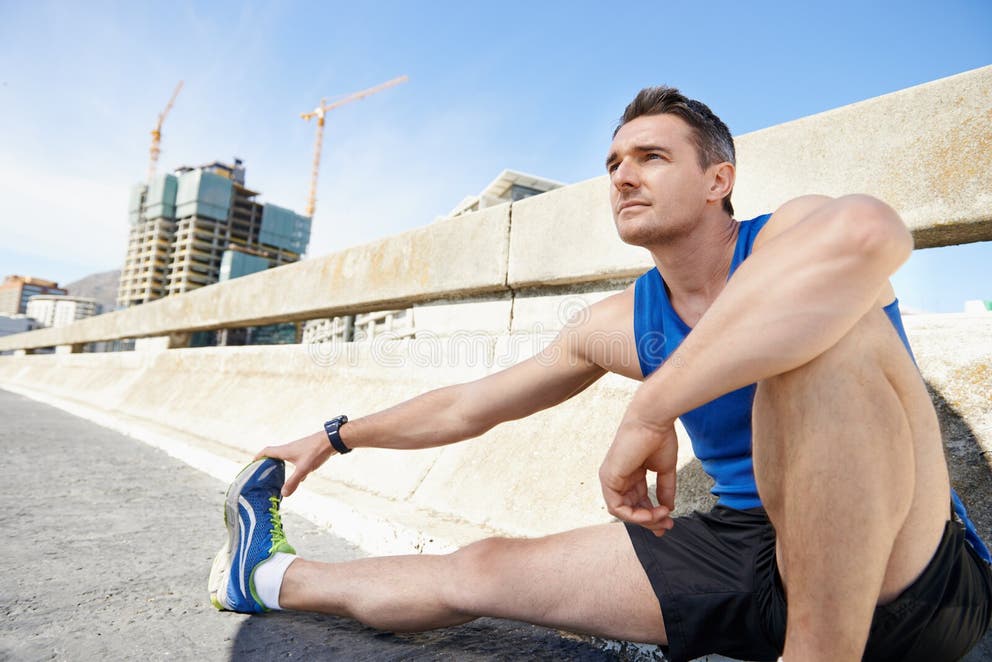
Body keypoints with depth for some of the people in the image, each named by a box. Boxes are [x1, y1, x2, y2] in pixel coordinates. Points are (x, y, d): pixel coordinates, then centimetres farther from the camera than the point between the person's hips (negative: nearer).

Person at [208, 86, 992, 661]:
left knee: (817, 322, -32)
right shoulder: (618, 325, 3)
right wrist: (336, 437, 16)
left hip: (918, 574, -4)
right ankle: (274, 578, 22)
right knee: (482, 570, 1)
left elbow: (866, 232, -41)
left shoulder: (790, 238, -13)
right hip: (750, 547, 5)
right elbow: (468, 406, 10)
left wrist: (648, 412, -39)